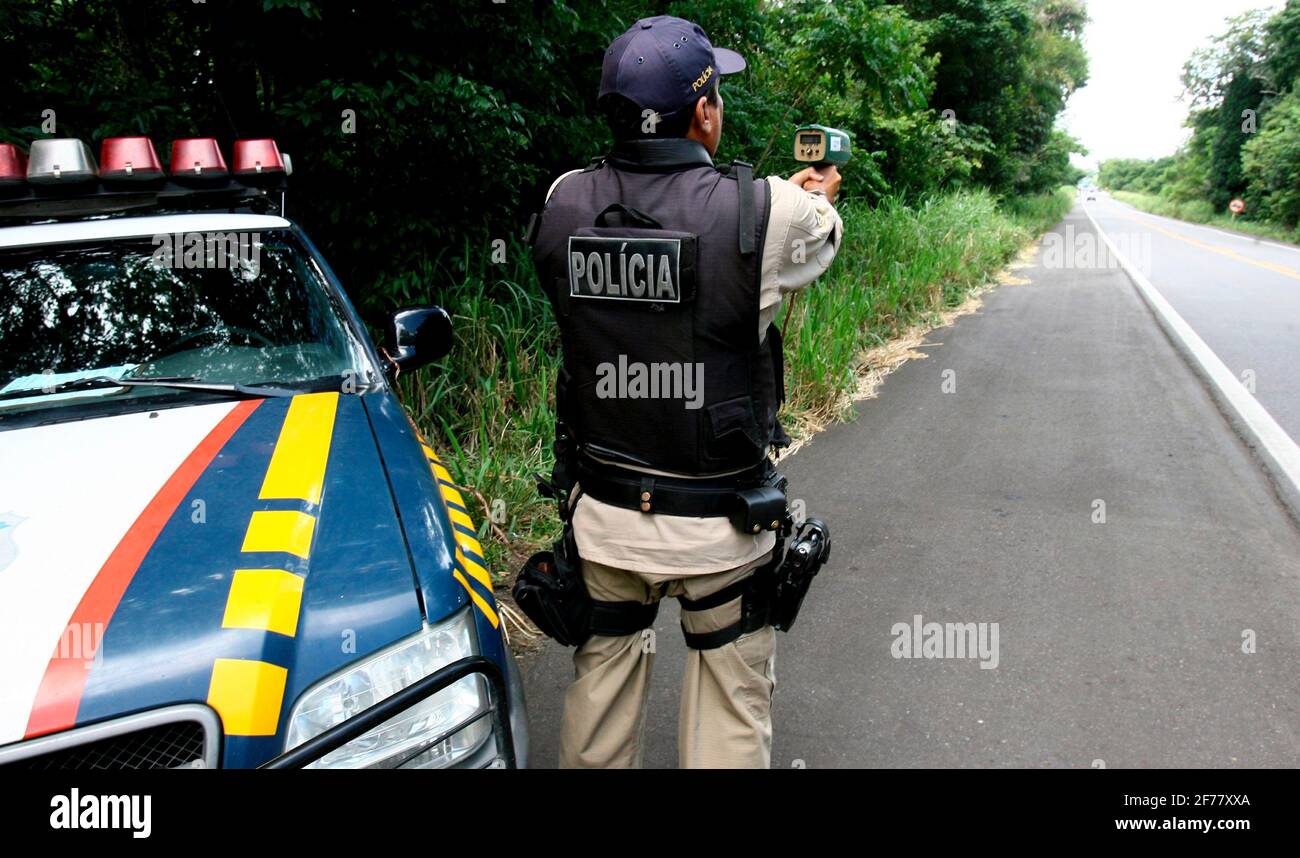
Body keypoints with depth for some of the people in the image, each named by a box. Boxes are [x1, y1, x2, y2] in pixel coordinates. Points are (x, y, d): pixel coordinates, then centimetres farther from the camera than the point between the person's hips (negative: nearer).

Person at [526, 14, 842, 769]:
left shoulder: (565, 204, -6)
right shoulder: (767, 212, -18)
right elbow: (821, 239, 5)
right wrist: (821, 198, 31)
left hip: (601, 513, 4)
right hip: (717, 525, -3)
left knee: (604, 672, 23)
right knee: (733, 706, 15)